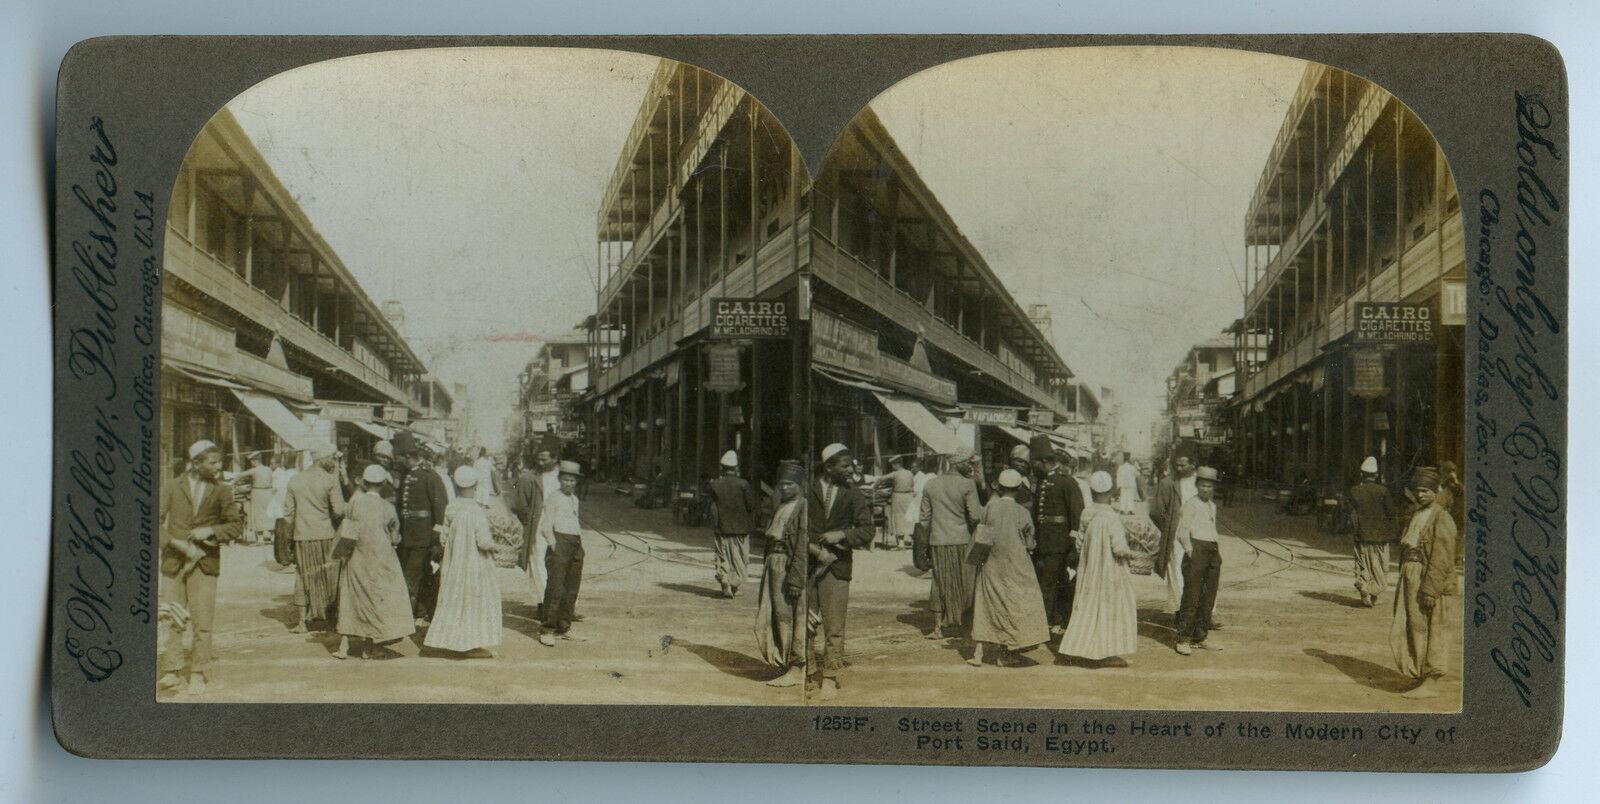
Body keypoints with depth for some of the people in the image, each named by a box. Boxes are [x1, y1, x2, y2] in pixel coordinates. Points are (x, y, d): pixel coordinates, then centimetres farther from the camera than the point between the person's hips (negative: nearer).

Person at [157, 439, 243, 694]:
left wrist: (211, 531, -9)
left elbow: (235, 525, 9)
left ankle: (197, 674, 7)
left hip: (205, 564, 0)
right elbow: (156, 522, -3)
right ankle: (172, 672, 11)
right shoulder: (171, 487, 0)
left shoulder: (221, 492, 3)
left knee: (202, 621, -3)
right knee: (171, 618, 2)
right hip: (173, 562, 0)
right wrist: (181, 545, -14)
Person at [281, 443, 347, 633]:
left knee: (304, 577, 10)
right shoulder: (330, 480, -8)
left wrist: (291, 533, 17)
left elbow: (288, 512, 7)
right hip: (325, 536, -3)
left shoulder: (295, 480, 5)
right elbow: (339, 510, -10)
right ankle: (329, 616, 14)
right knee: (329, 577, 10)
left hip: (302, 537, 3)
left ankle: (303, 621, 8)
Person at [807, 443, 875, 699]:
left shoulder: (853, 495, 8)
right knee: (804, 625, 3)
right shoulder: (807, 490, 2)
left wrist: (842, 535, -10)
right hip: (806, 563, 0)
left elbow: (866, 532, 6)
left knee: (834, 628, -2)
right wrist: (814, 549, -10)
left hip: (837, 566, 0)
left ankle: (829, 679, 6)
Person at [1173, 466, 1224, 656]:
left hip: (1213, 551, 8)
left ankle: (1199, 637, 17)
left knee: (1208, 597, 9)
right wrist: (1190, 551, -16)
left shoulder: (1213, 506, 20)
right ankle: (1183, 640, -9)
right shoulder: (1190, 505, -3)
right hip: (1196, 550, -8)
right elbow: (1182, 532, -8)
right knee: (1192, 597, -11)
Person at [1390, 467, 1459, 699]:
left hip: (1431, 581, -9)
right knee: (1409, 630, 11)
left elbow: (1442, 558, -18)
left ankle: (1431, 684, 4)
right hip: (1410, 579, 9)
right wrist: (1404, 583, 17)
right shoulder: (1417, 516, 16)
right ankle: (1421, 678, 21)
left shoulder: (1441, 518, -12)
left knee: (1431, 631, -2)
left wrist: (1430, 590, -22)